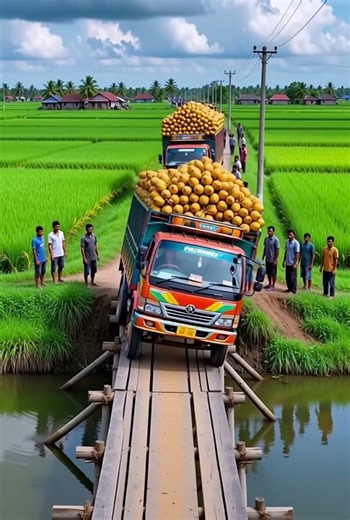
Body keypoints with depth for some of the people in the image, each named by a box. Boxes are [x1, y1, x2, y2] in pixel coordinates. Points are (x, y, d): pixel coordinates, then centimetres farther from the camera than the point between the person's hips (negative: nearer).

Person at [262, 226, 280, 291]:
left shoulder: (276, 240, -15)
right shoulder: (266, 238, 5)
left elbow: (277, 250, -14)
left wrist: (275, 260, -17)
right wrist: (263, 257, 13)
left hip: (273, 260, -7)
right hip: (267, 259, 7)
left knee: (273, 273, 2)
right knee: (268, 273, 16)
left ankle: (273, 286, 8)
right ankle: (269, 284, 29)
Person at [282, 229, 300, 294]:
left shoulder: (296, 243, -13)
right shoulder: (287, 242, 8)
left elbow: (297, 254, -14)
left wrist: (296, 264, -18)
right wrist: (284, 261, 16)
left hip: (292, 263, -7)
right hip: (287, 263, 7)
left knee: (292, 277, -1)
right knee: (287, 277, 12)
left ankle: (293, 290, 7)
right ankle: (289, 288, 24)